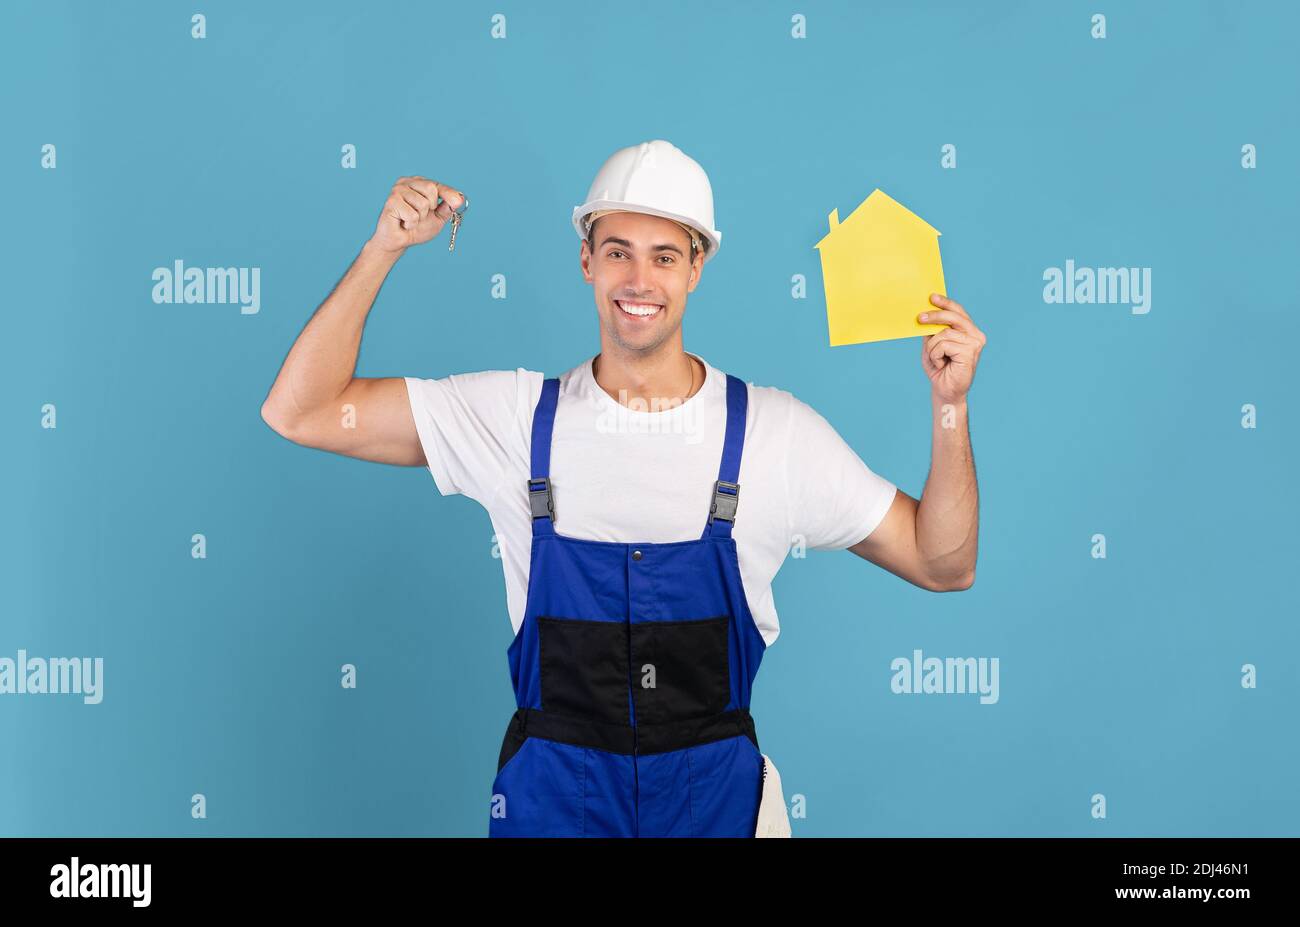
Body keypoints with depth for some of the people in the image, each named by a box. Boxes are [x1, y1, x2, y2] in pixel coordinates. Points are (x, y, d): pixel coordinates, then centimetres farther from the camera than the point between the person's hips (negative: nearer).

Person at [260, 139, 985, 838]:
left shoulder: (777, 430, -6)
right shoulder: (515, 415, -5)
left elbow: (943, 565, -1)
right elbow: (300, 412, -6)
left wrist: (949, 406, -14)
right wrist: (385, 249, -12)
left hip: (719, 792, 0)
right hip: (551, 792, 0)